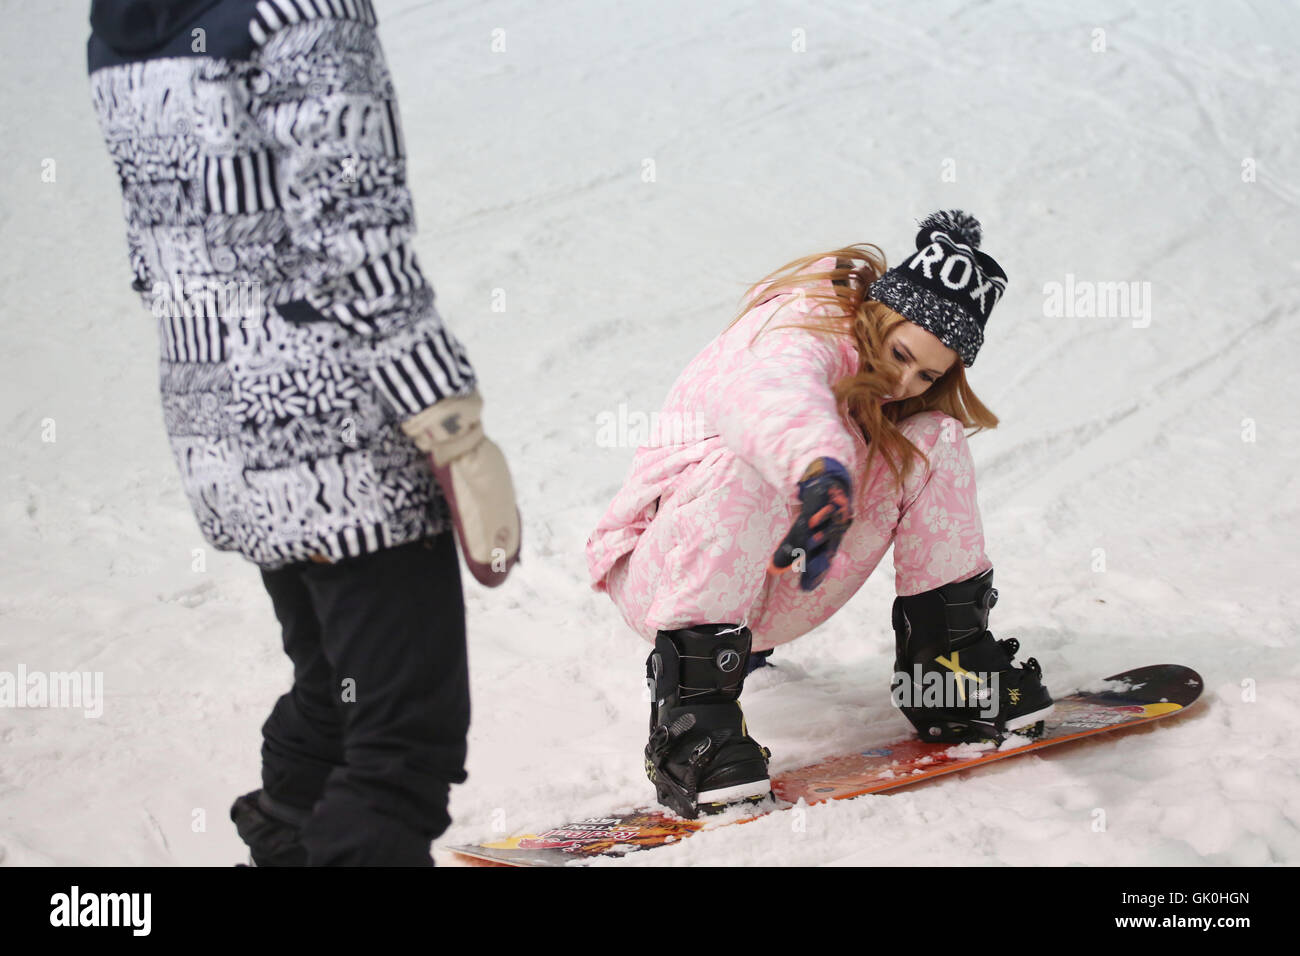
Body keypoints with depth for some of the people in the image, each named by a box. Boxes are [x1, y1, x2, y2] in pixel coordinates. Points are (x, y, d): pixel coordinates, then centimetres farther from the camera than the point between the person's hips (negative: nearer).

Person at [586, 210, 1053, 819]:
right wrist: (822, 469, -71)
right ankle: (690, 715, -38)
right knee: (752, 464, -40)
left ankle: (945, 661, -1)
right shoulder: (807, 333, -24)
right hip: (664, 579, -7)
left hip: (772, 594, 7)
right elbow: (776, 389, -51)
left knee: (934, 438, -6)